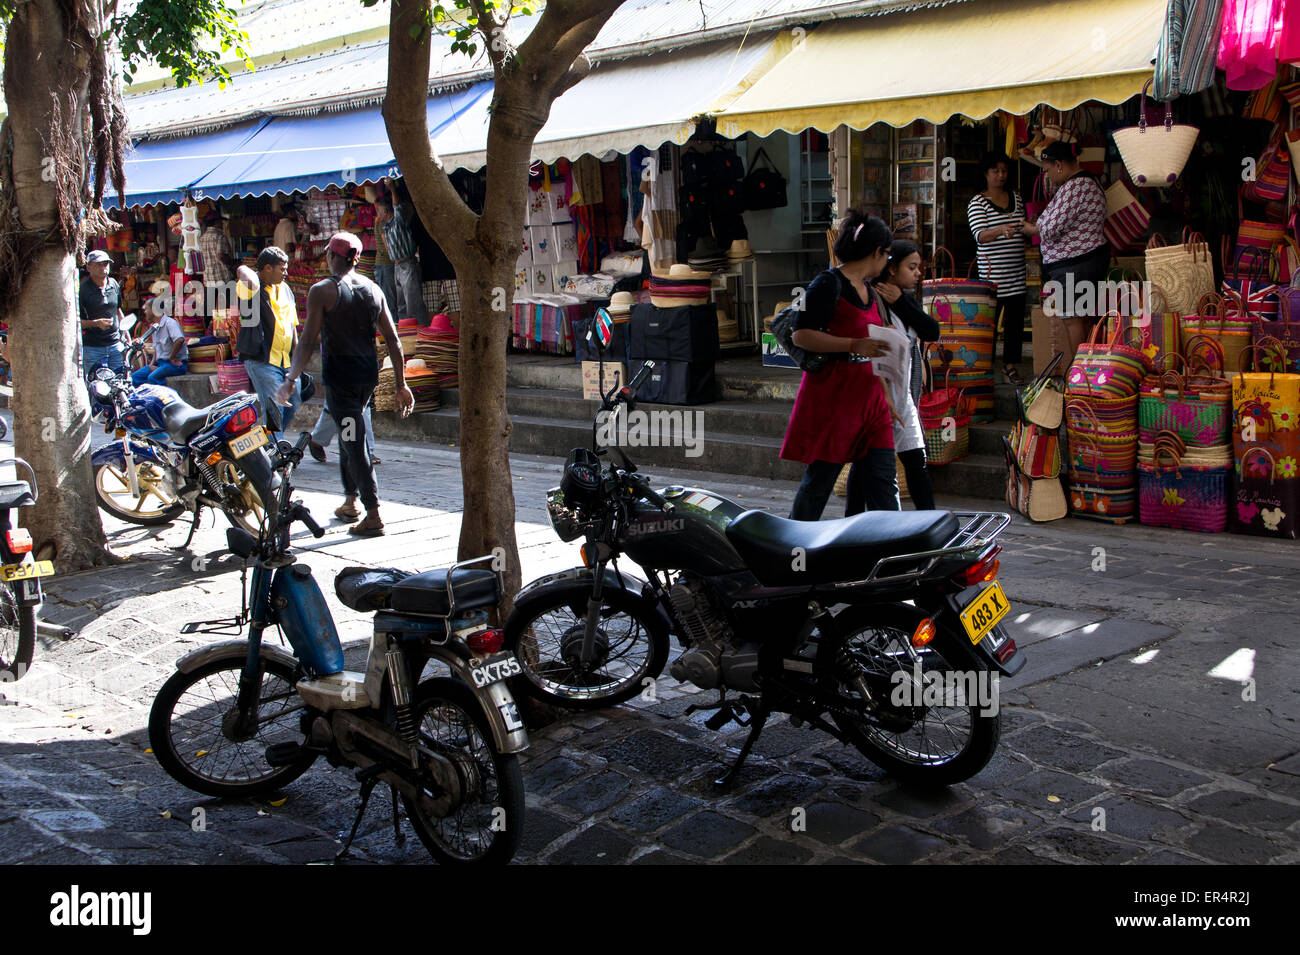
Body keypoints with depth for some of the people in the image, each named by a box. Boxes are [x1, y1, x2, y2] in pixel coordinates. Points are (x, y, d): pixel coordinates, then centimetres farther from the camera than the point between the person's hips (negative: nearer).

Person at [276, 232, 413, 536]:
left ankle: (373, 514, -7)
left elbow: (308, 341, -14)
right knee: (349, 435, 23)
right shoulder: (373, 290, 7)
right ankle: (350, 501, 28)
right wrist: (401, 385, 9)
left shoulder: (323, 291, -9)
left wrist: (290, 381, -7)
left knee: (354, 442, -4)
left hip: (339, 376, -6)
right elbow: (393, 341, 5)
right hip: (368, 374, 6)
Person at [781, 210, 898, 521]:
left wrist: (886, 395, 24)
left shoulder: (868, 290, 17)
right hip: (831, 396, -8)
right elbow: (801, 335, -18)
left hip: (869, 396, 8)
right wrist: (854, 345, -23)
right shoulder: (828, 284, -10)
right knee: (820, 478, 0)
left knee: (881, 481, 4)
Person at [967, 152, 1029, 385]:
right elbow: (980, 235, -20)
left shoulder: (1016, 197, 13)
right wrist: (1001, 230, -36)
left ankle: (1010, 364, 15)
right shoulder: (977, 202, -4)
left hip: (1017, 270, 5)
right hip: (992, 270, -5)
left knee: (1016, 317, 6)